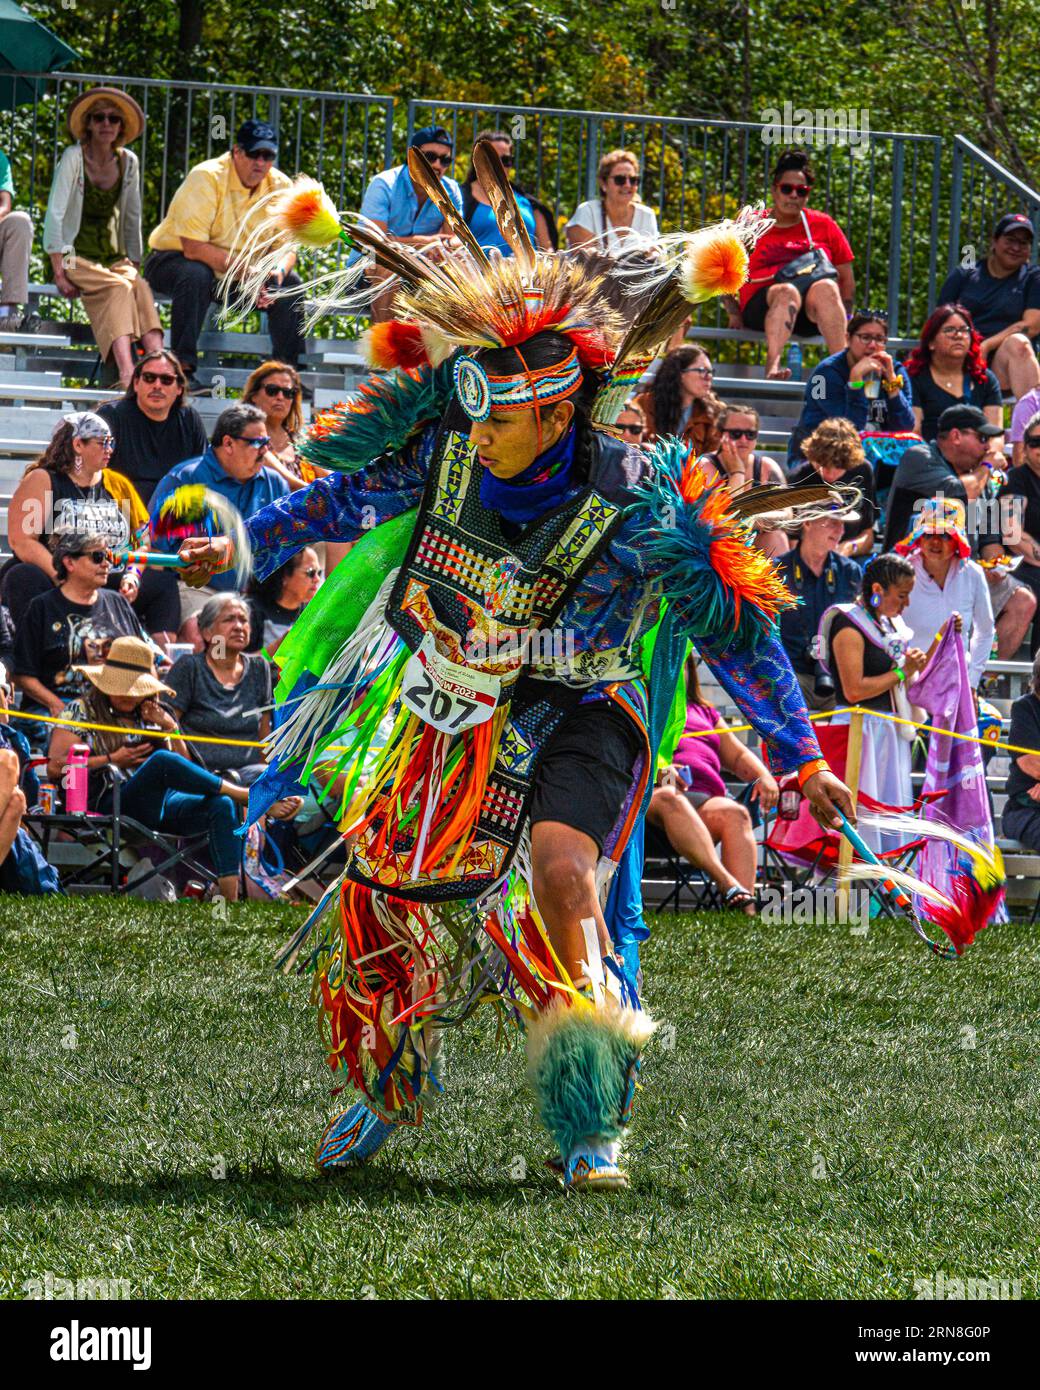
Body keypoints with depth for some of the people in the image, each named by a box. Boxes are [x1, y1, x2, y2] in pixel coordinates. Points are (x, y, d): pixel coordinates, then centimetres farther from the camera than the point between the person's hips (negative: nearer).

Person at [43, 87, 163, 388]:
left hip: (115, 258, 4)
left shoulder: (128, 162, 8)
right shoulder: (73, 158, -6)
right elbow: (55, 215, -10)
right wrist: (59, 272, -16)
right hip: (78, 256, -4)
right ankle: (126, 373, -48)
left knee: (140, 288, -28)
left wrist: (135, 266, 8)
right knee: (119, 288, -32)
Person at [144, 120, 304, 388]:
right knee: (196, 275, -38)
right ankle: (183, 368, -37)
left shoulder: (281, 187, -5)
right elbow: (192, 247, -29)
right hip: (173, 259, -5)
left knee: (290, 283, -14)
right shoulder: (207, 178, -23)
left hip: (239, 275, 5)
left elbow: (286, 248, -3)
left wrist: (278, 273, -28)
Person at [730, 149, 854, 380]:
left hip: (813, 311, 1)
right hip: (763, 306, -1)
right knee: (787, 291, -36)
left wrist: (842, 314, 4)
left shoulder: (824, 225, 19)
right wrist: (734, 314, 3)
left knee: (826, 287, -33)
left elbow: (846, 277, 18)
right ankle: (773, 365, -56)